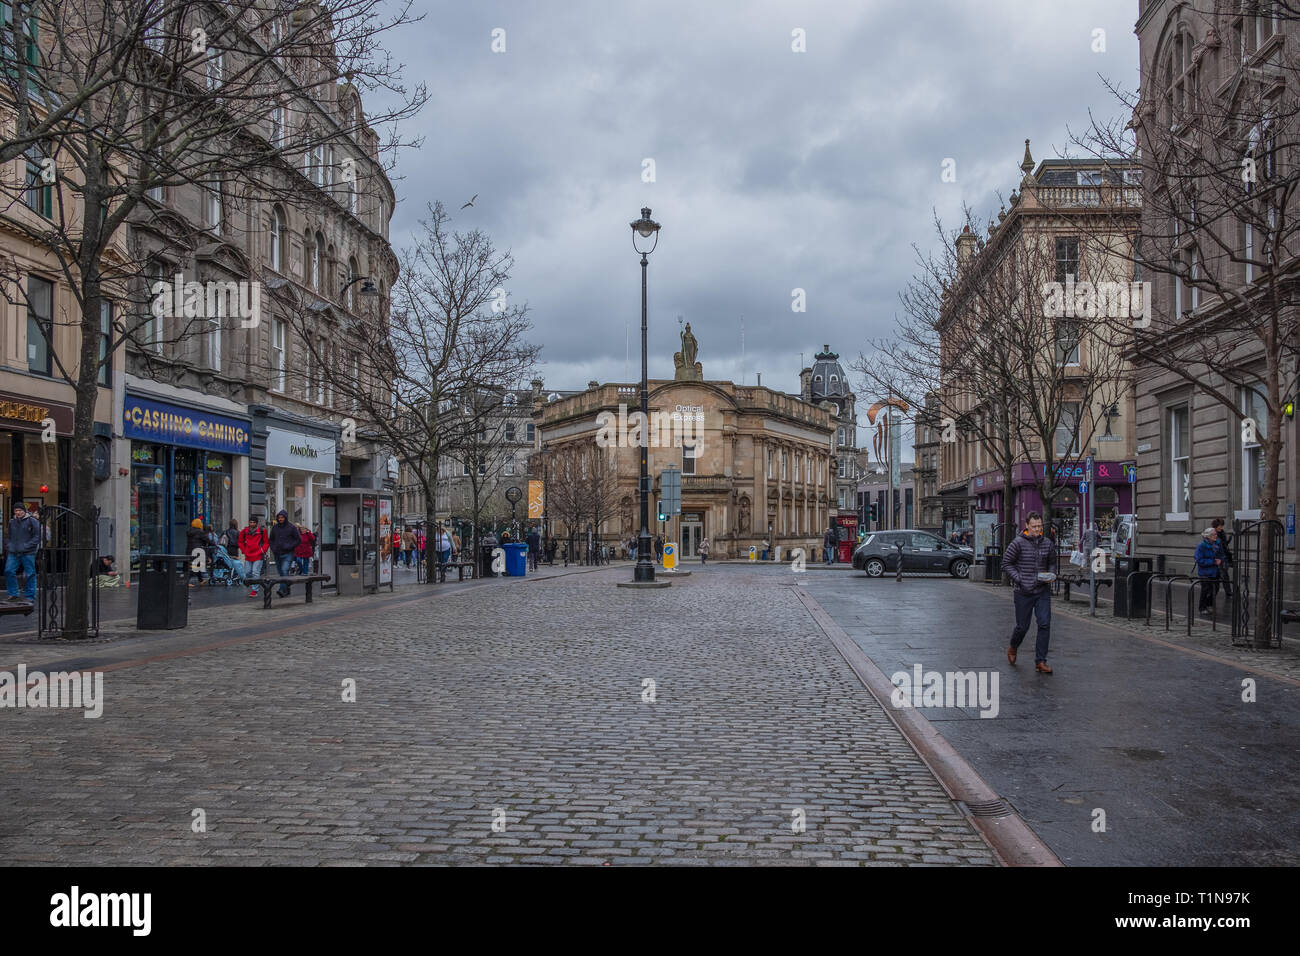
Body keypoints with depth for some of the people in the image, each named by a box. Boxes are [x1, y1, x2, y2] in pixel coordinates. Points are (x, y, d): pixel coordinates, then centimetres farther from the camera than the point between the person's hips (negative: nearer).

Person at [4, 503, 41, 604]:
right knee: (9, 571, -4)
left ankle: (30, 597, 6)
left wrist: (26, 546, -13)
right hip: (13, 553, 5)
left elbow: (37, 536, -5)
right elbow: (8, 536, 25)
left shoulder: (32, 521, -2)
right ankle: (13, 595, 8)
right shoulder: (11, 522, 14)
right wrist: (9, 546, 7)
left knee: (29, 575, -2)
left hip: (28, 553, -5)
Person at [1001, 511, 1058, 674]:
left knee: (1045, 625, -6)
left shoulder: (1047, 543, 5)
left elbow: (1052, 562, 19)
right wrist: (1019, 579, -13)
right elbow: (1006, 563, -4)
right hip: (1023, 593, -3)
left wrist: (1051, 575, -1)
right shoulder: (1018, 543, -8)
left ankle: (1040, 662, 0)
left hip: (1043, 592, 3)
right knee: (1023, 626, 6)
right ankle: (1013, 648, 37)